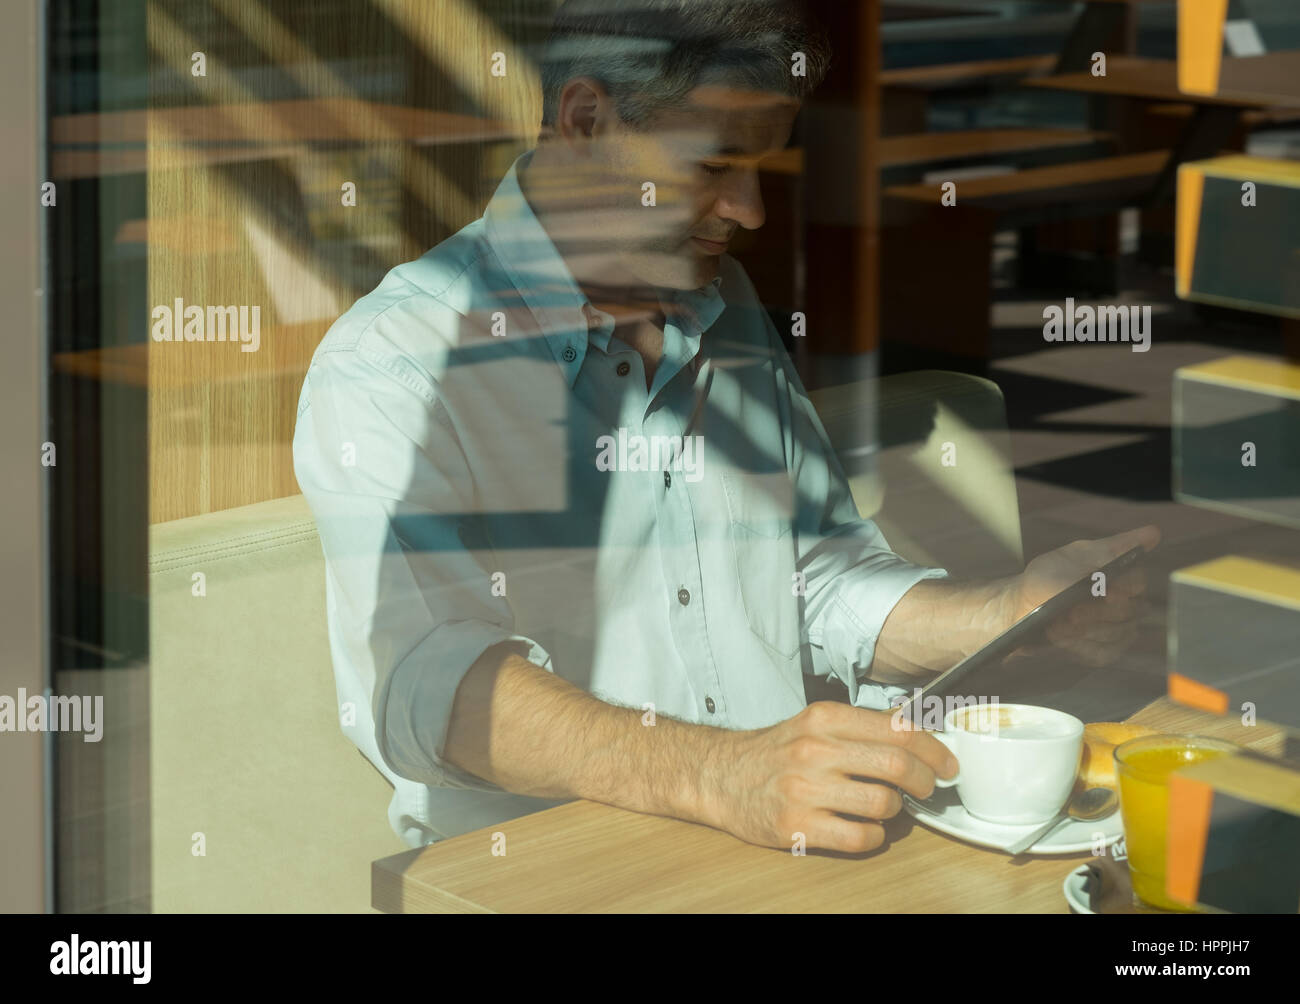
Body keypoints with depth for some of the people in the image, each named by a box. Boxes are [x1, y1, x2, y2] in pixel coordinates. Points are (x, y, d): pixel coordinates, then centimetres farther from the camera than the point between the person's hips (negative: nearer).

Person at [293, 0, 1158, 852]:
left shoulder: (735, 320, 15)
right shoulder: (389, 364, -10)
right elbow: (424, 680, -24)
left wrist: (1018, 613, 2)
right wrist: (715, 777, -36)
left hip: (782, 852, 5)